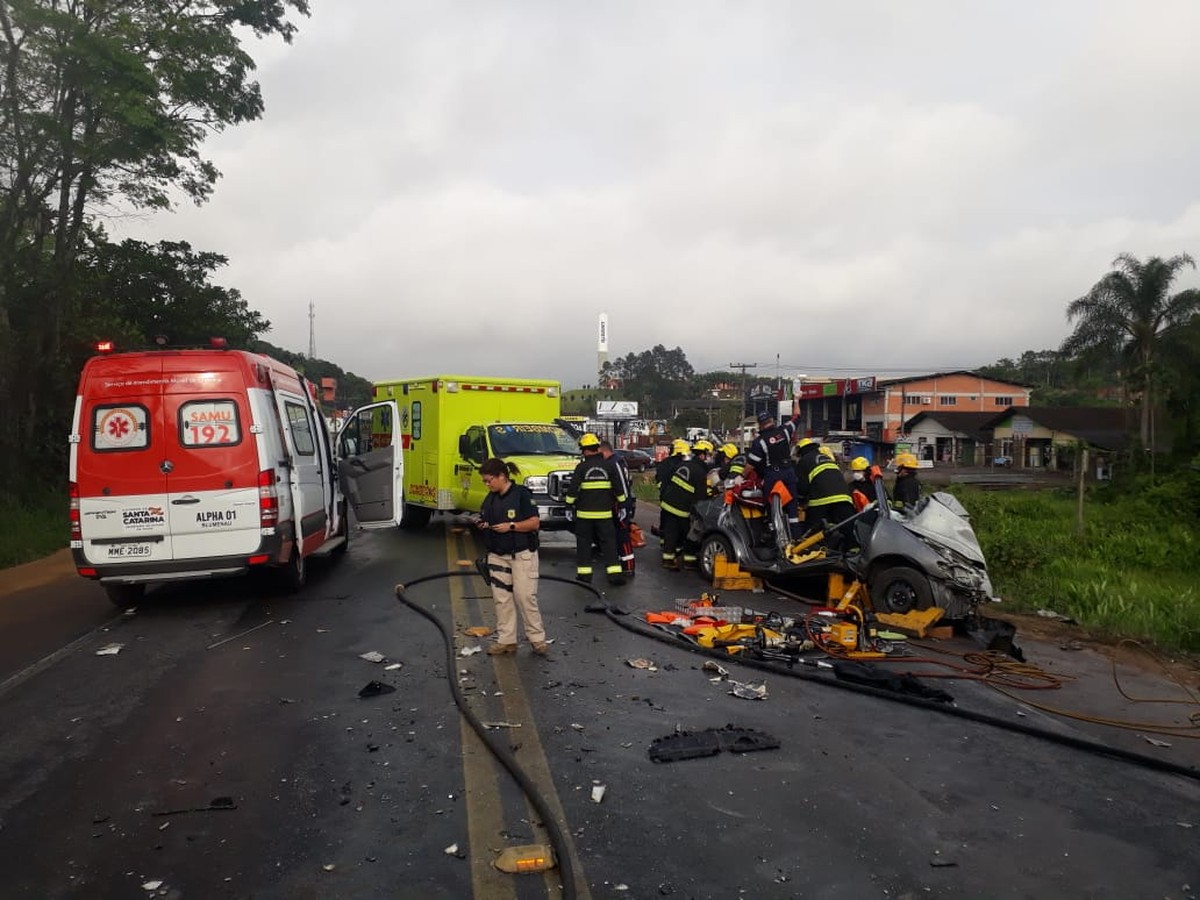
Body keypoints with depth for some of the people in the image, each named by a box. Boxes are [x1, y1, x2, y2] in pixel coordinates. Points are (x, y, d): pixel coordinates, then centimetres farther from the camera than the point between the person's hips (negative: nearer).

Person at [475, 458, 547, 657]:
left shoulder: (521, 493, -10)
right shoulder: (490, 498, 10)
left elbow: (535, 522, -12)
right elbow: (486, 520, 20)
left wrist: (511, 526, -21)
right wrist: (483, 525, -2)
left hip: (522, 555, -6)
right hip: (497, 556, 6)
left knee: (525, 597, -6)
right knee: (502, 598, 6)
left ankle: (537, 639, 6)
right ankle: (506, 640, 14)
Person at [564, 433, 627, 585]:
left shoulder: (582, 467, -6)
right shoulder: (609, 465, 1)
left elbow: (572, 489, -6)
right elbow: (619, 487, 5)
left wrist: (569, 505, 4)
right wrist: (621, 503, 14)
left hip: (584, 513, -1)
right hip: (604, 513, 2)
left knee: (584, 542, 8)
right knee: (608, 542, 5)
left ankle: (584, 574, 8)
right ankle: (614, 573, -1)